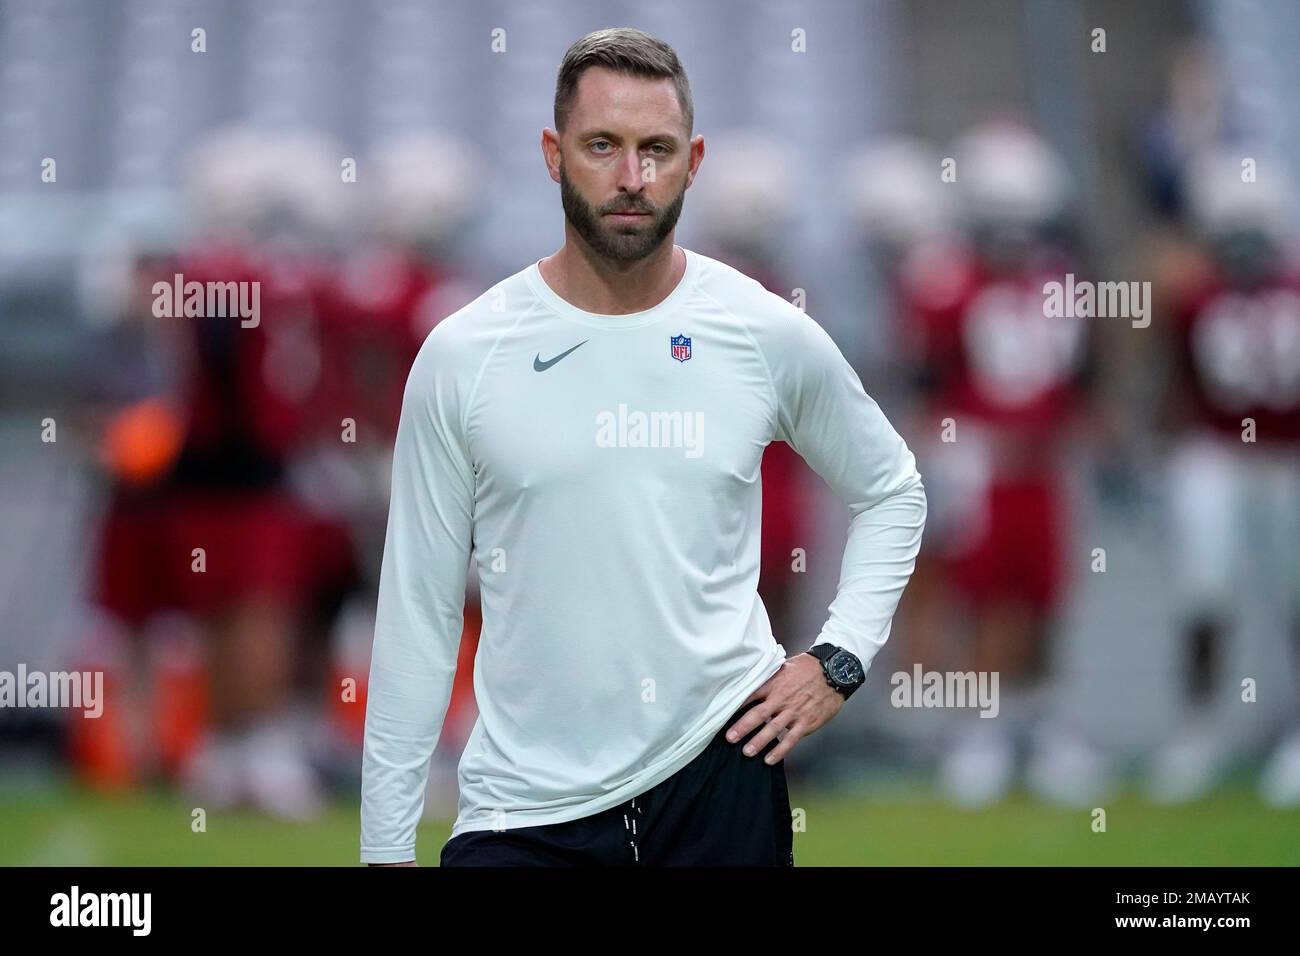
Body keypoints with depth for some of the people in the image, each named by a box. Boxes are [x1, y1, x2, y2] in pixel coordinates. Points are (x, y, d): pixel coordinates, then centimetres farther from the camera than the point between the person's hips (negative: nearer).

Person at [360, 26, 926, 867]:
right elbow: (418, 614, 1)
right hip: (525, 805, 0)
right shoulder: (461, 357, -2)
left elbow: (892, 492, 17)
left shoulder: (769, 337, 0)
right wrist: (386, 845, 0)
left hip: (718, 767, 1)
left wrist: (839, 661, 3)